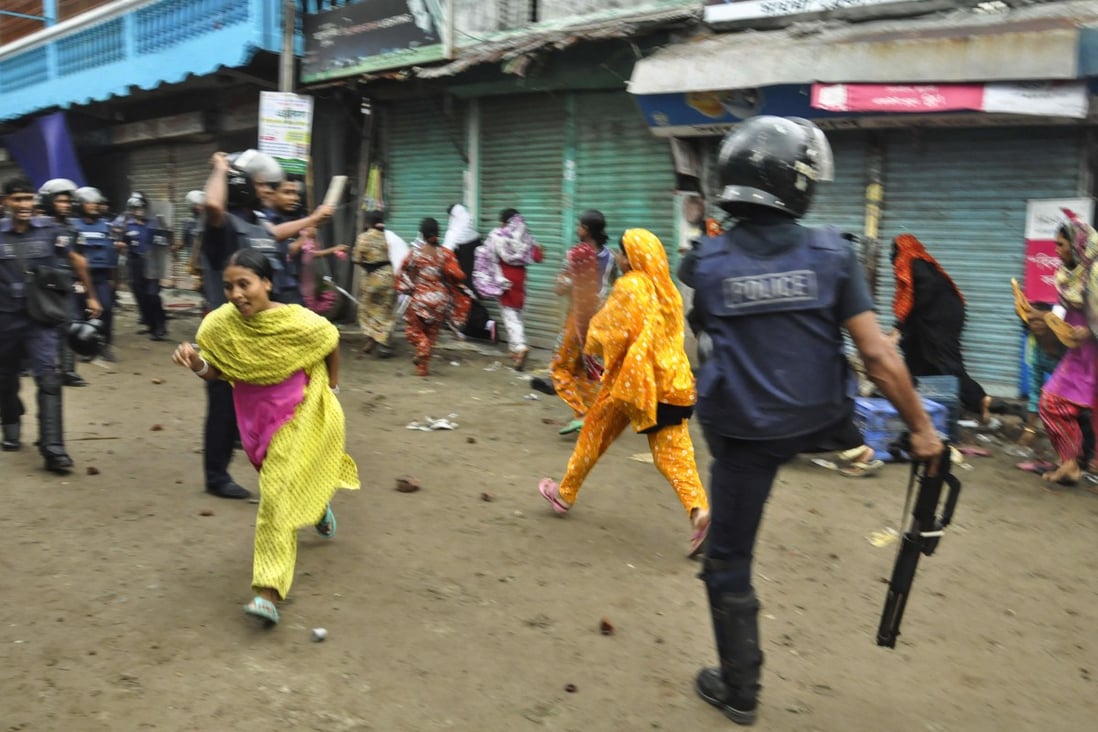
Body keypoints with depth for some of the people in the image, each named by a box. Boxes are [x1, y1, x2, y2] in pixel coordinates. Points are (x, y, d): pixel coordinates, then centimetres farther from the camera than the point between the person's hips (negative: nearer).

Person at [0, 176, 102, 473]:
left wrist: (91, 296, 17)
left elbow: (76, 261, 11)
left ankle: (53, 448, -15)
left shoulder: (49, 230, -4)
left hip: (41, 317, -2)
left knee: (48, 379, -12)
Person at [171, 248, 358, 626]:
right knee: (297, 480, 25)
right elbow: (217, 372, -6)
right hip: (257, 418, 4)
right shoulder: (220, 325, -18)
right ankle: (318, 504, 62)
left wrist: (331, 386, 8)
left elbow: (332, 341, -4)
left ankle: (269, 590, -9)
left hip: (299, 415, -4)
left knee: (280, 493, -13)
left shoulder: (300, 322, -25)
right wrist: (196, 363, -29)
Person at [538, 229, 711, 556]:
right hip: (670, 378, 6)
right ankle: (699, 510, -17)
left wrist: (592, 337, 7)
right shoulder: (667, 288, 12)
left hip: (632, 377, -6)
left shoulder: (629, 287, -10)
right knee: (672, 450, 2)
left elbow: (611, 332, -15)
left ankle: (566, 493, 30)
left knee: (595, 434, 13)